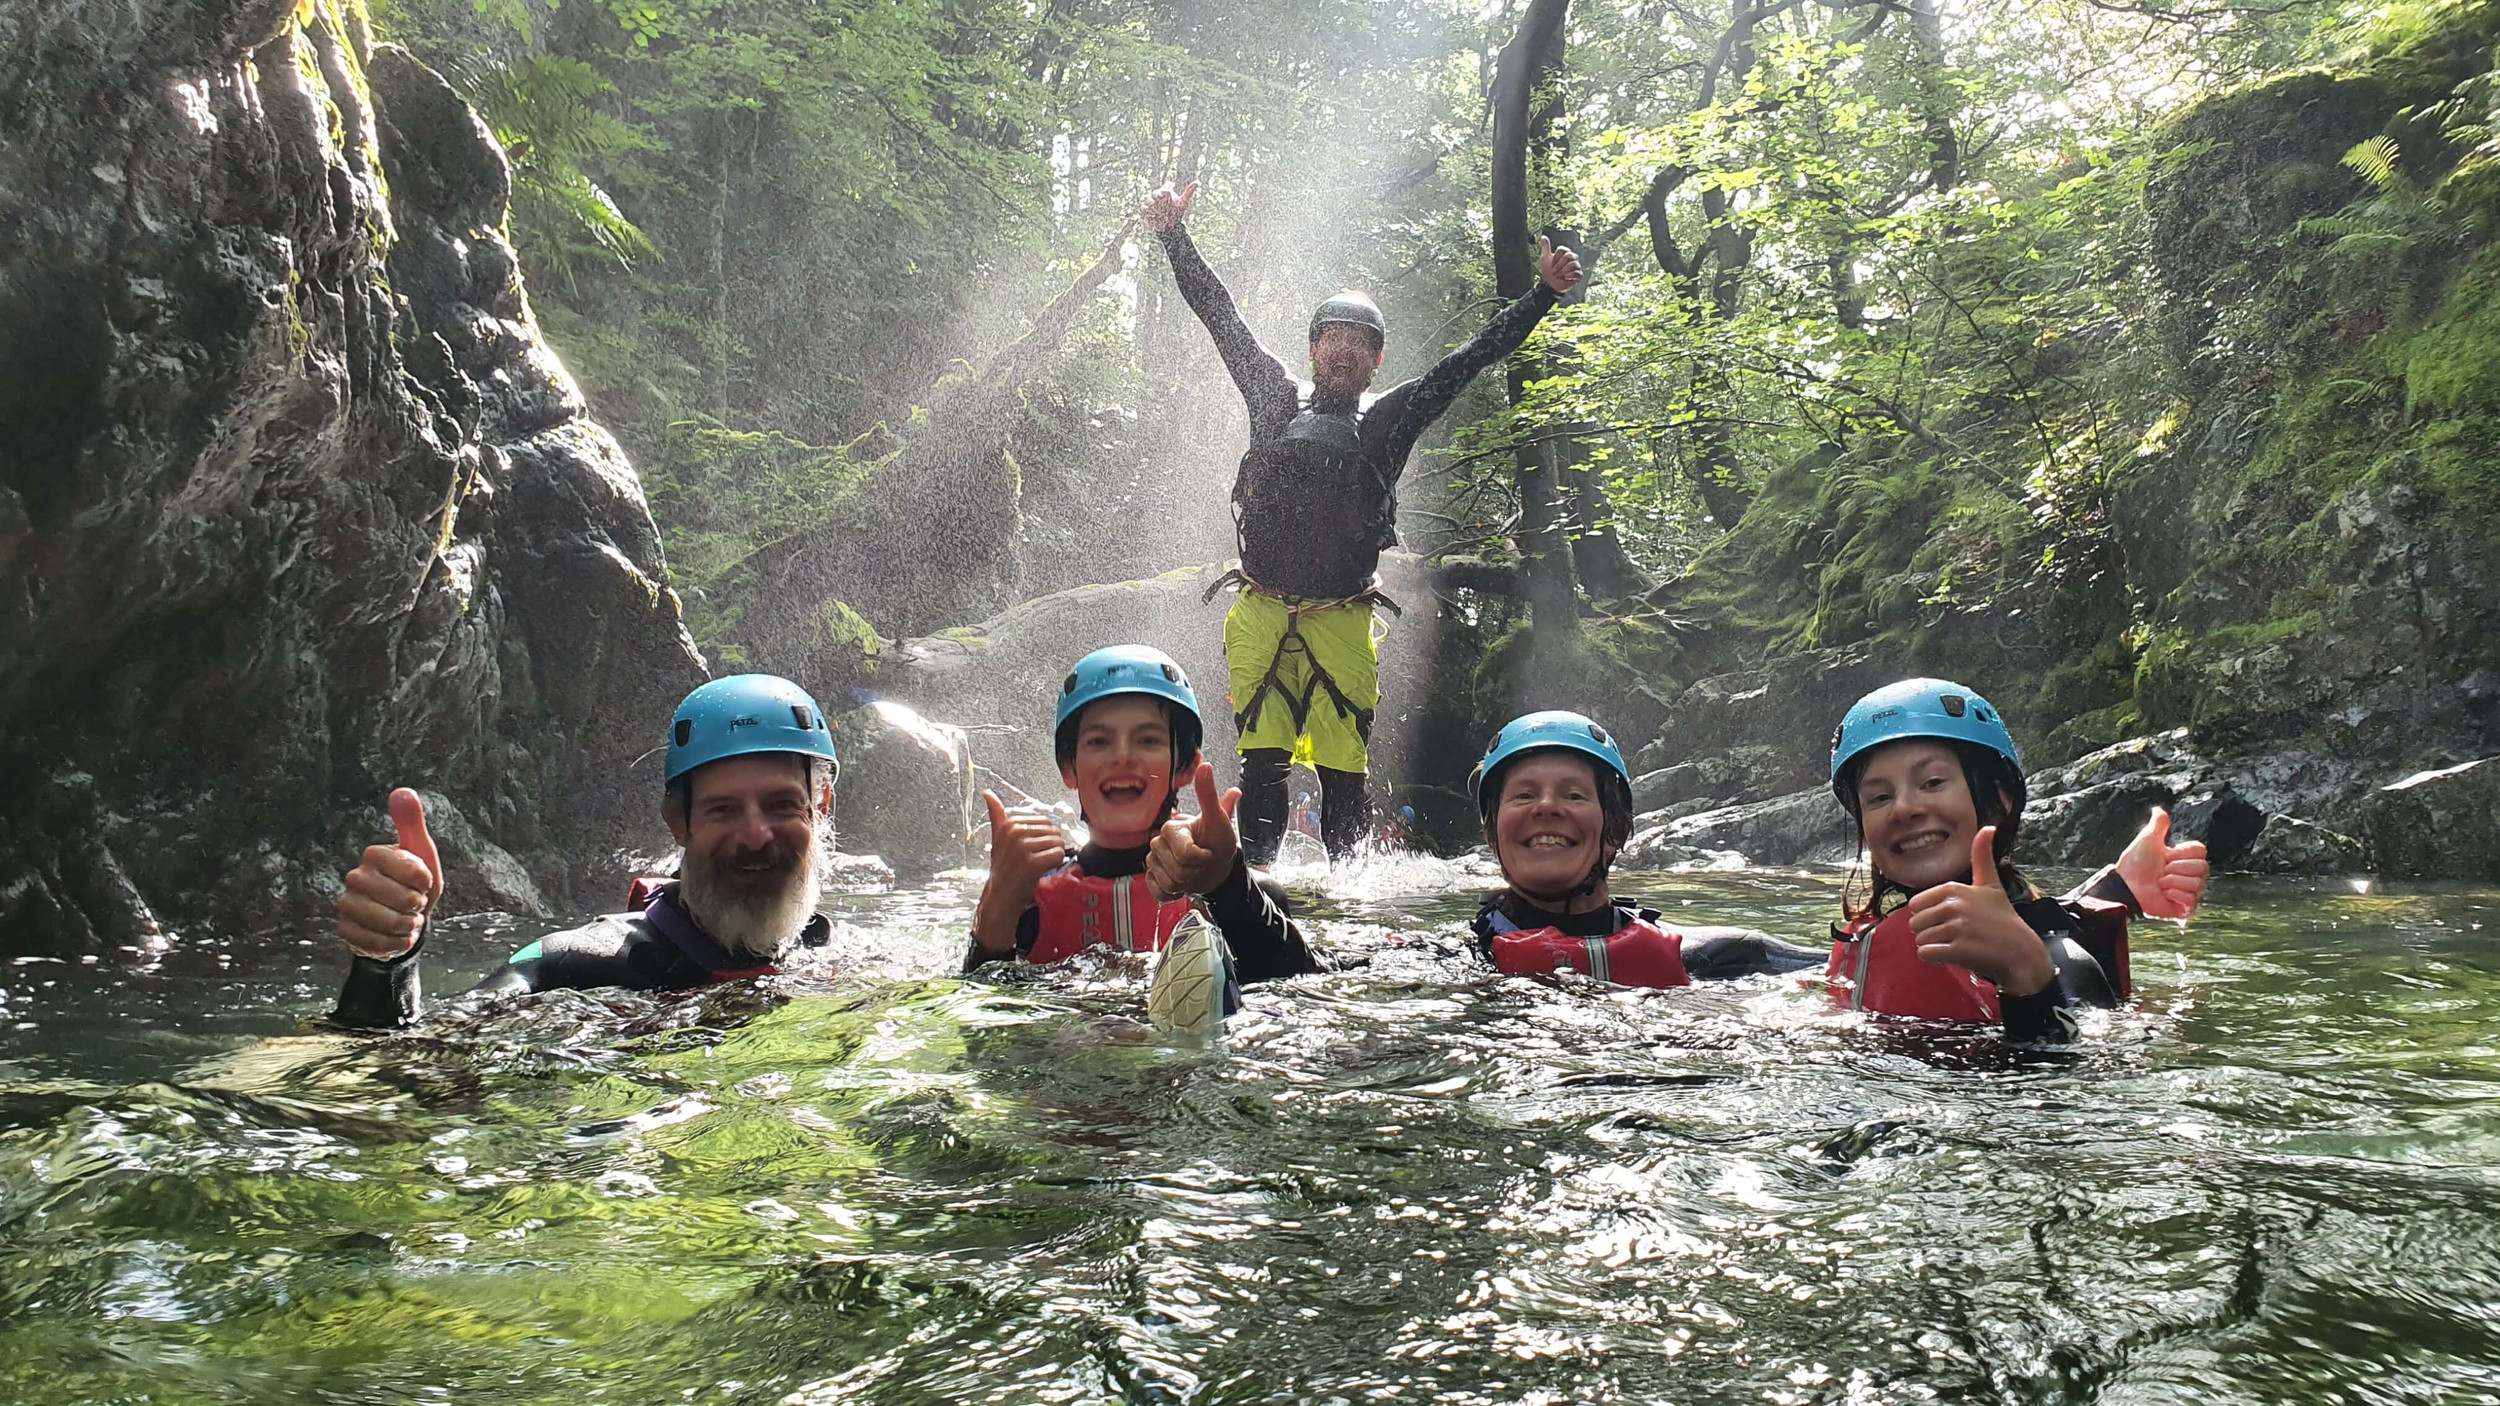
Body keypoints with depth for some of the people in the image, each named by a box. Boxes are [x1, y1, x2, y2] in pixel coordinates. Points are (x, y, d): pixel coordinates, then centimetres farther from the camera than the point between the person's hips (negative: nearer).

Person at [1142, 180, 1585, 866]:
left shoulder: (1390, 417, 11)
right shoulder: (1278, 397, 12)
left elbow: (1470, 358, 10)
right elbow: (1223, 319, 11)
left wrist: (1543, 293, 6)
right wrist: (1175, 238, 7)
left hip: (1342, 621, 0)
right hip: (1261, 611, 0)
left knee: (1345, 768, -2)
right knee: (1262, 757, -5)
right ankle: (1255, 865, 0)